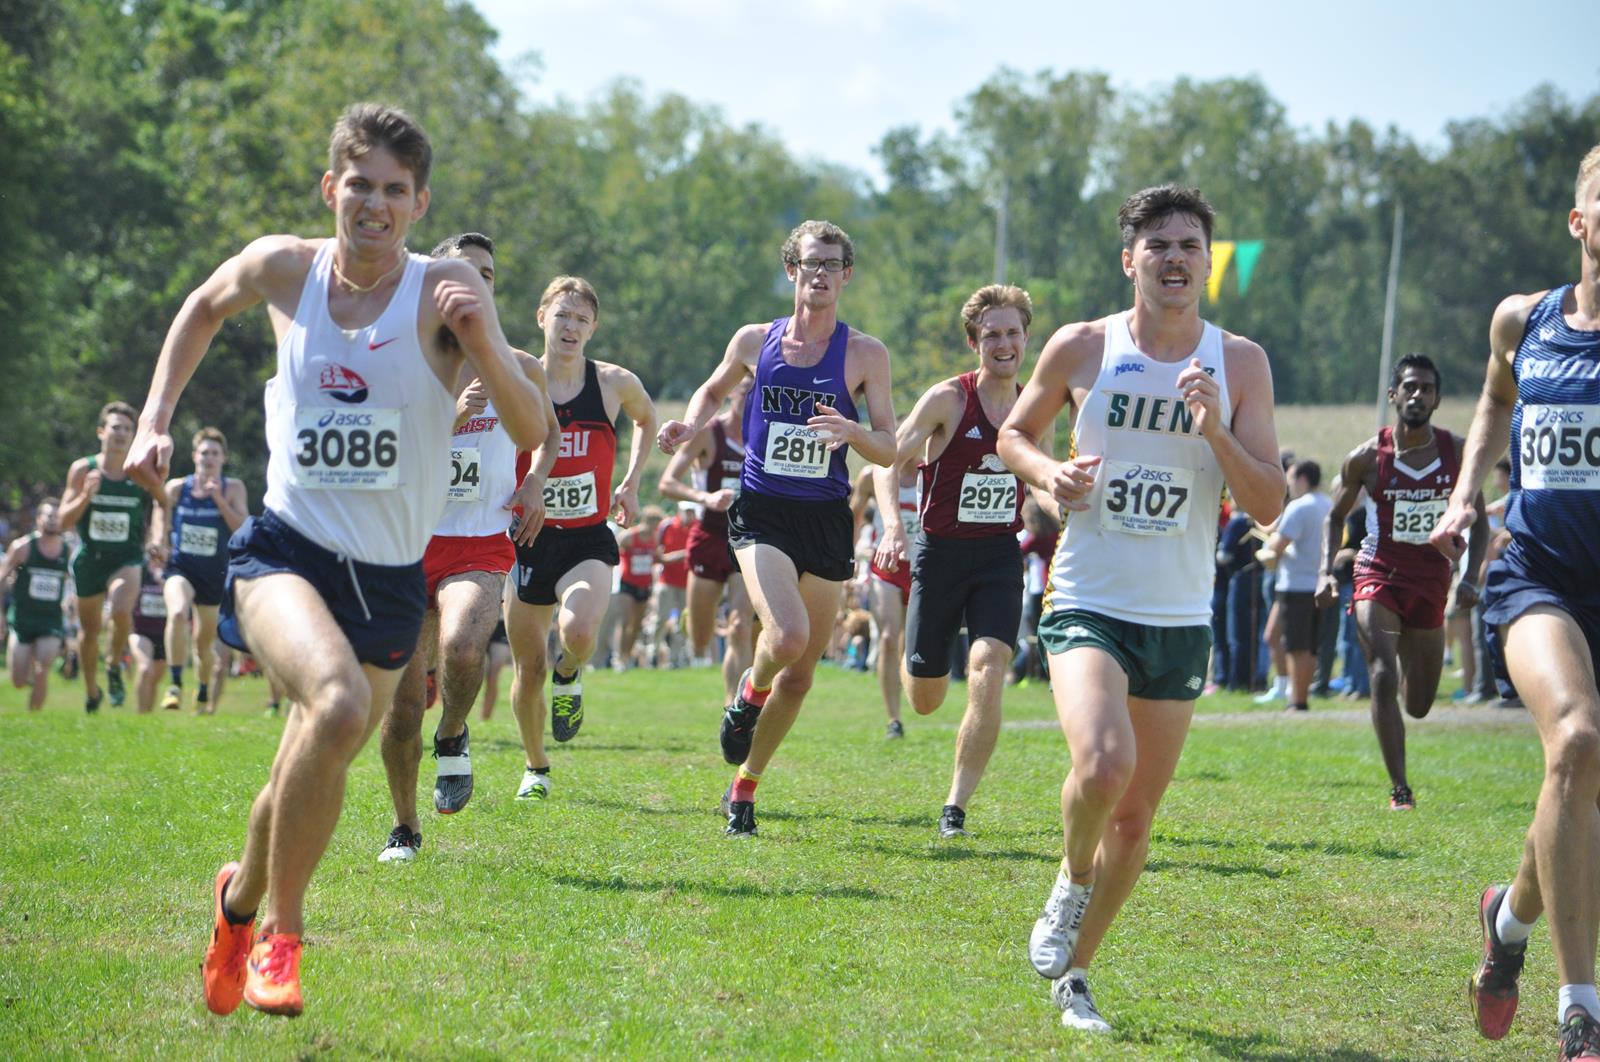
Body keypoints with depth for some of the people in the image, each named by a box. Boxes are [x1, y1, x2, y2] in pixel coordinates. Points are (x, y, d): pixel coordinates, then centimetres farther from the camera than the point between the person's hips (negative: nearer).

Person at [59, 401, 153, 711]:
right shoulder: (82, 469, -6)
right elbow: (64, 521, -5)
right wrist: (86, 495, -23)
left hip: (126, 558, -2)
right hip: (89, 558, 2)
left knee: (121, 611, -29)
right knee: (90, 630, 13)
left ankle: (114, 666, -1)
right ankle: (91, 693, 36)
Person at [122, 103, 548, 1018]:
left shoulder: (445, 290, -9)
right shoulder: (282, 267, -3)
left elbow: (532, 432, -17)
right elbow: (205, 309, 21)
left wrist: (484, 342, -33)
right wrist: (156, 420, 13)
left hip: (391, 578, 2)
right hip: (287, 550, -2)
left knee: (313, 777, 13)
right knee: (340, 703, -31)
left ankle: (242, 895, 47)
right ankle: (279, 929, -13)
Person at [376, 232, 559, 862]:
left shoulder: (518, 370, 5)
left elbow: (547, 432, 25)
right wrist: (454, 416, -26)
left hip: (481, 547, 0)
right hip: (408, 543, 0)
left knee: (460, 648, -31)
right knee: (403, 702, 1)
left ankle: (453, 738, 2)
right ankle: (404, 828, 23)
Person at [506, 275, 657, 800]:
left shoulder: (614, 382, -1)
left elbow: (646, 419, 21)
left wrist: (630, 484, 13)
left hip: (588, 540, -1)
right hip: (529, 538, 1)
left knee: (578, 631, -29)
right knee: (528, 668, 6)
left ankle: (569, 677, 8)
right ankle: (535, 768, 31)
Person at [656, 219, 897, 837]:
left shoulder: (865, 354, 0)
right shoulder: (754, 342, 3)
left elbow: (889, 450, -1)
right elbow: (713, 390, 23)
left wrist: (850, 430, -23)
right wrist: (689, 425, 2)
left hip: (826, 520, 1)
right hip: (761, 513, -1)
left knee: (801, 671, 5)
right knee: (788, 635, -26)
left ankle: (743, 789, 24)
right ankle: (749, 692, 10)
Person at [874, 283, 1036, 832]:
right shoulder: (948, 399, -9)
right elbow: (888, 460, -9)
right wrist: (893, 522, -25)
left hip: (1000, 556, 2)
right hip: (941, 554, -2)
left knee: (988, 671, -20)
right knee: (925, 701, 7)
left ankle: (956, 806, -11)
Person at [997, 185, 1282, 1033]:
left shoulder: (1239, 363, 1)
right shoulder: (1081, 349, -2)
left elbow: (1268, 505, -2)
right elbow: (1013, 435, 14)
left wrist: (1215, 429, -17)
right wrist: (1047, 473, -7)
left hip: (1180, 620, 3)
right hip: (1087, 605, -3)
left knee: (1137, 815, 7)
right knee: (1104, 764, -28)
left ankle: (1073, 972, 26)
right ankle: (1073, 882, 3)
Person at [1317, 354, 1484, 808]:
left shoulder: (1457, 452, -1)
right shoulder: (1368, 456, -5)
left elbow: (1477, 519, 8)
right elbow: (1335, 515, 7)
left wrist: (1470, 577, -6)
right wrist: (1327, 572, -7)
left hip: (1431, 579, 2)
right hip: (1379, 575, -2)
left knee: (1419, 705, 11)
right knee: (1383, 678, -21)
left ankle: (1405, 650, 48)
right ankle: (1399, 788, -17)